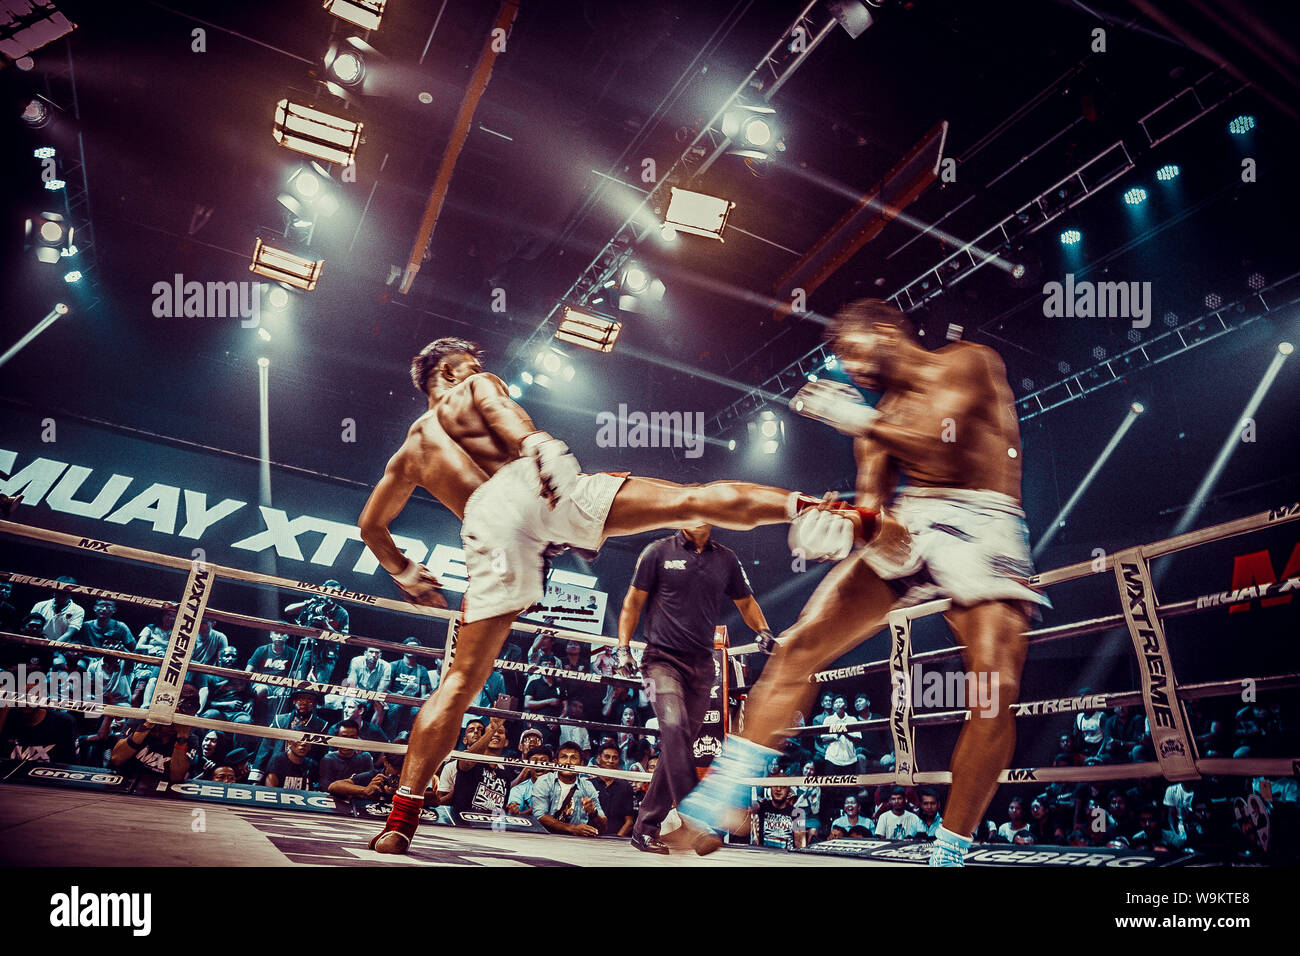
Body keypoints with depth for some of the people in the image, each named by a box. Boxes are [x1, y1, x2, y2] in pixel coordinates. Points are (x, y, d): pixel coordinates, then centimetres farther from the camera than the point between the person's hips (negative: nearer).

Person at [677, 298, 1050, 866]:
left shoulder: (968, 364, 8)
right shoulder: (880, 418, 22)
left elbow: (940, 442, -11)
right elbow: (871, 506, 9)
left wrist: (854, 418, -7)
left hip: (982, 527, -4)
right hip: (906, 529, 4)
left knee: (997, 691, -22)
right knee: (802, 644, -12)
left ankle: (948, 854, -5)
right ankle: (715, 803, -11)